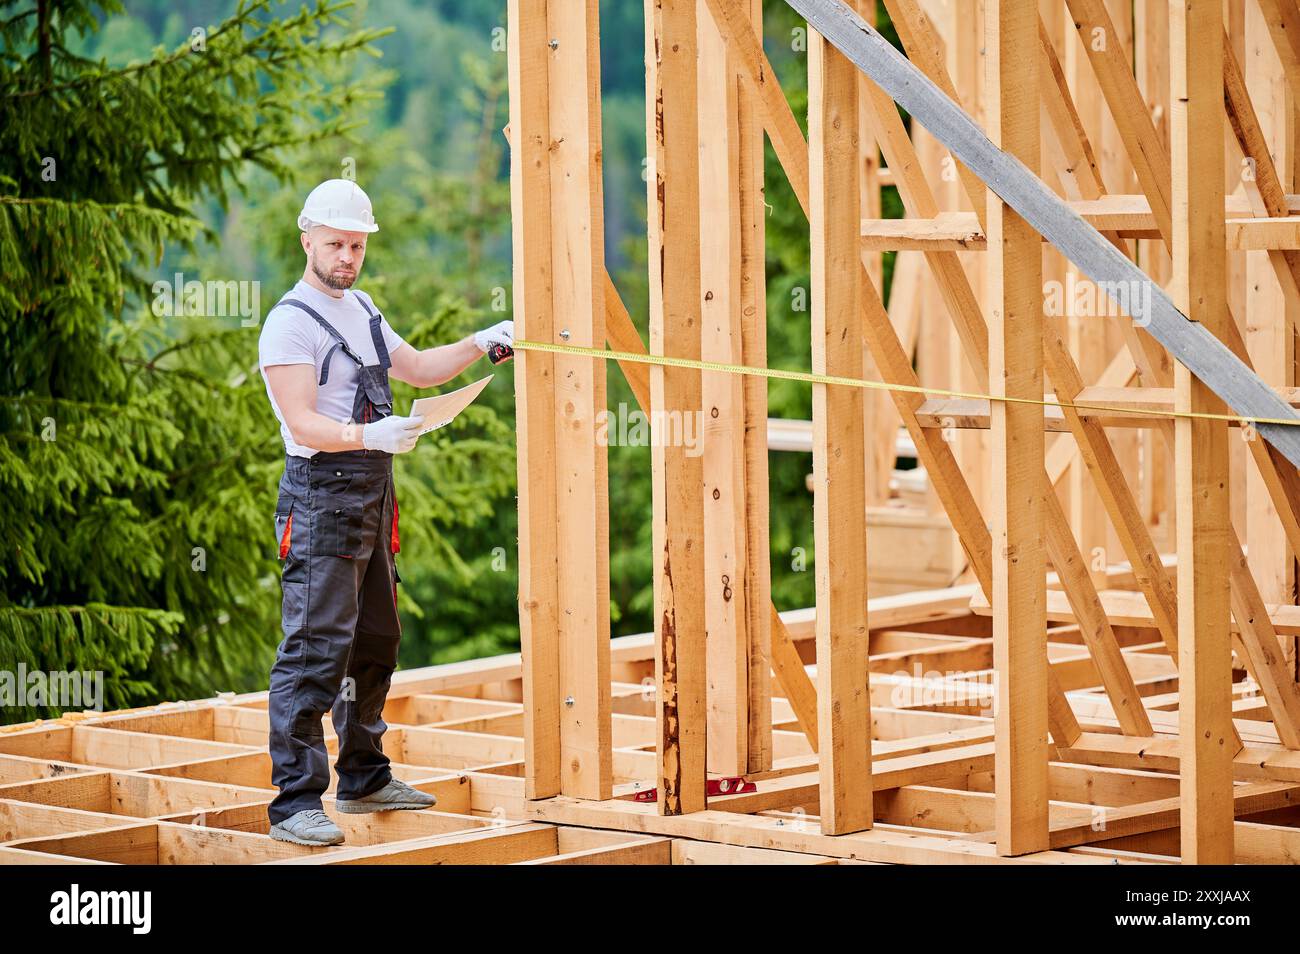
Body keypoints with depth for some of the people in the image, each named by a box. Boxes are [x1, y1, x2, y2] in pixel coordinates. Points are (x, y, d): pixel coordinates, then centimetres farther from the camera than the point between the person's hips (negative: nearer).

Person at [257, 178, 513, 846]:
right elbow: (302, 423, -20)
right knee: (317, 649, -14)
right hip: (320, 497, -9)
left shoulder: (361, 309, 17)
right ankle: (295, 803, -14)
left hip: (373, 493, 9)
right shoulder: (291, 322, -11)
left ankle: (364, 778, 29)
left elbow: (418, 368, 28)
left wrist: (481, 344, 15)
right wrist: (367, 436, -35)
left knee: (375, 642, 16)